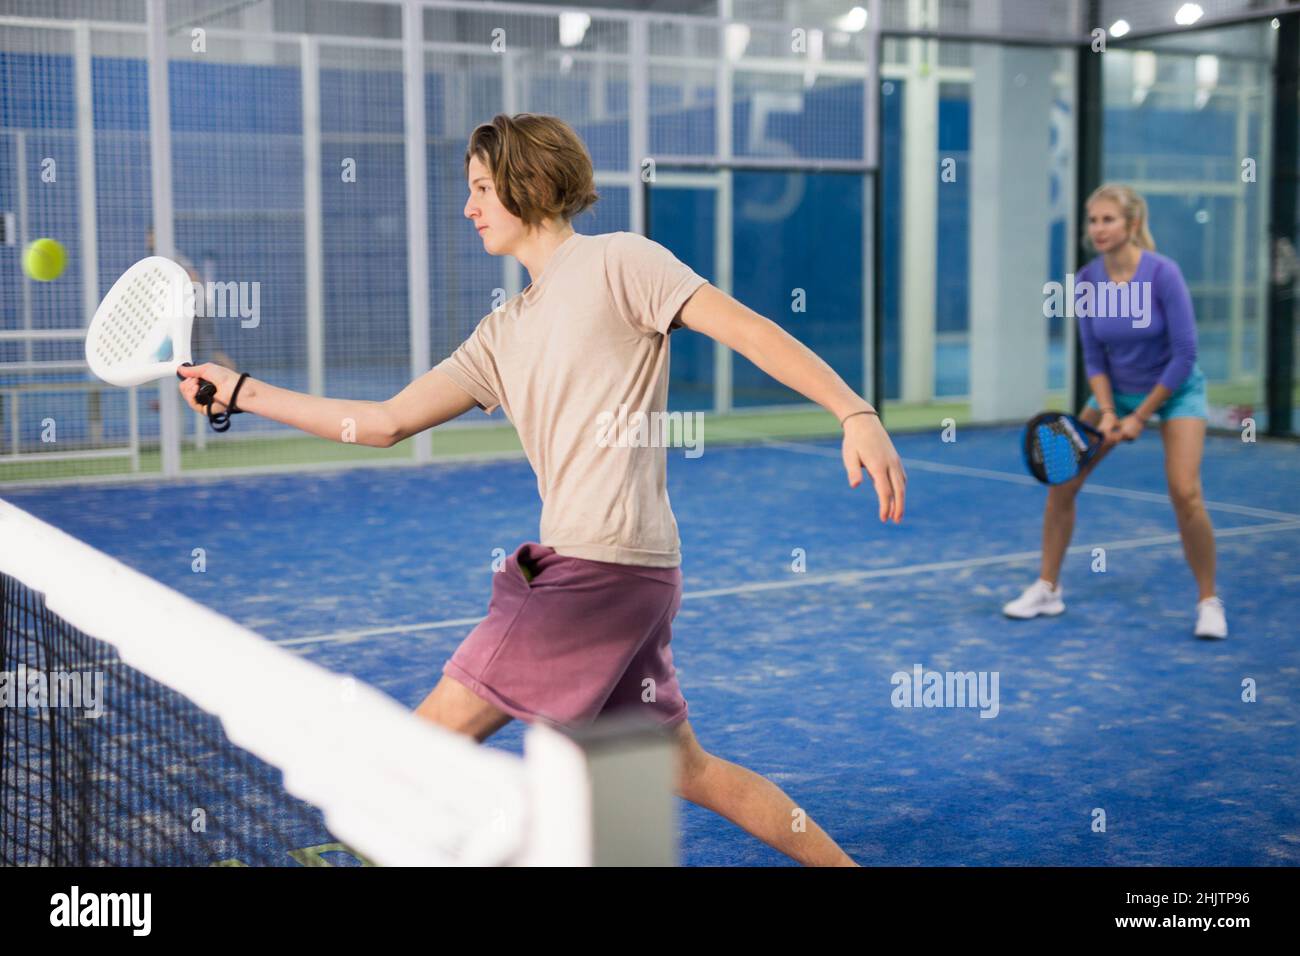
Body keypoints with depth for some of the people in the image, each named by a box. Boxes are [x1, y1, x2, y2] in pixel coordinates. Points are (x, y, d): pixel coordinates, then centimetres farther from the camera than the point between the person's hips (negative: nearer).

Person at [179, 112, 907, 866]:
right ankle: (839, 861, 26)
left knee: (437, 731, -6)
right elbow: (386, 423, 17)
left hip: (604, 565, -8)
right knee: (682, 766, 15)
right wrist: (242, 391, 16)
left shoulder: (618, 261, -2)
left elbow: (748, 329, -10)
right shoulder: (503, 336, 19)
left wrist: (857, 413, -21)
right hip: (574, 561, 8)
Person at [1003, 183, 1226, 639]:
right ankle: (1047, 589, 14)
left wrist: (1140, 417, -20)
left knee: (1185, 494, -20)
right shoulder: (1086, 280, -12)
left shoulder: (1163, 273, -25)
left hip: (1174, 390, -5)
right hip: (1117, 390, 5)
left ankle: (1209, 603, -1)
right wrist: (1106, 412, -17)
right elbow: (1093, 357, -4)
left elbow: (1184, 354, -22)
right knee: (1061, 481, -2)